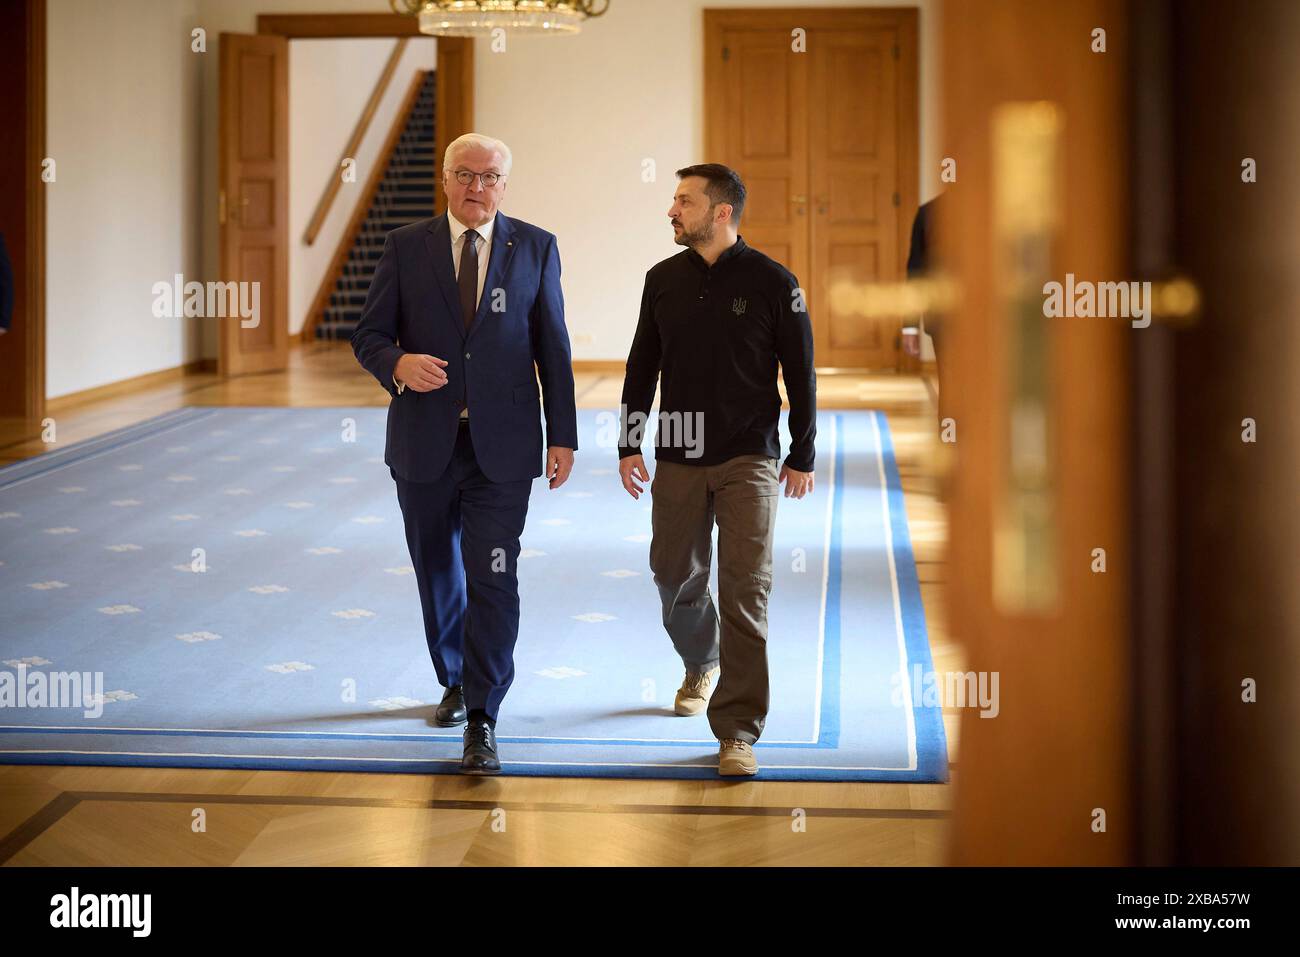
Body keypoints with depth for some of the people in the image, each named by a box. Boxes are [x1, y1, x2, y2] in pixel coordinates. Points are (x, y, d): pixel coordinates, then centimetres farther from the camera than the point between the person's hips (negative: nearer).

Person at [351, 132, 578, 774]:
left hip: (502, 444, -2)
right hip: (424, 442, 2)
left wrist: (563, 435, 1)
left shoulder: (535, 248, 3)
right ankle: (455, 681, 37)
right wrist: (398, 364, -21)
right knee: (437, 573, 15)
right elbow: (368, 336, 2)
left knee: (492, 578, -9)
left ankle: (481, 723, -7)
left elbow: (553, 348, 5)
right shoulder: (406, 246, 4)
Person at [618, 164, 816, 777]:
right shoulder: (664, 280, 6)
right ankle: (702, 666, 43)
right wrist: (628, 445, 7)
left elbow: (800, 375, 0)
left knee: (744, 592, -9)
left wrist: (802, 457, -1)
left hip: (749, 461, -4)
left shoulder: (772, 283, -5)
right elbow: (641, 368, 13)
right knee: (675, 577, 12)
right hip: (677, 458, 4)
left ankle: (737, 731, -7)